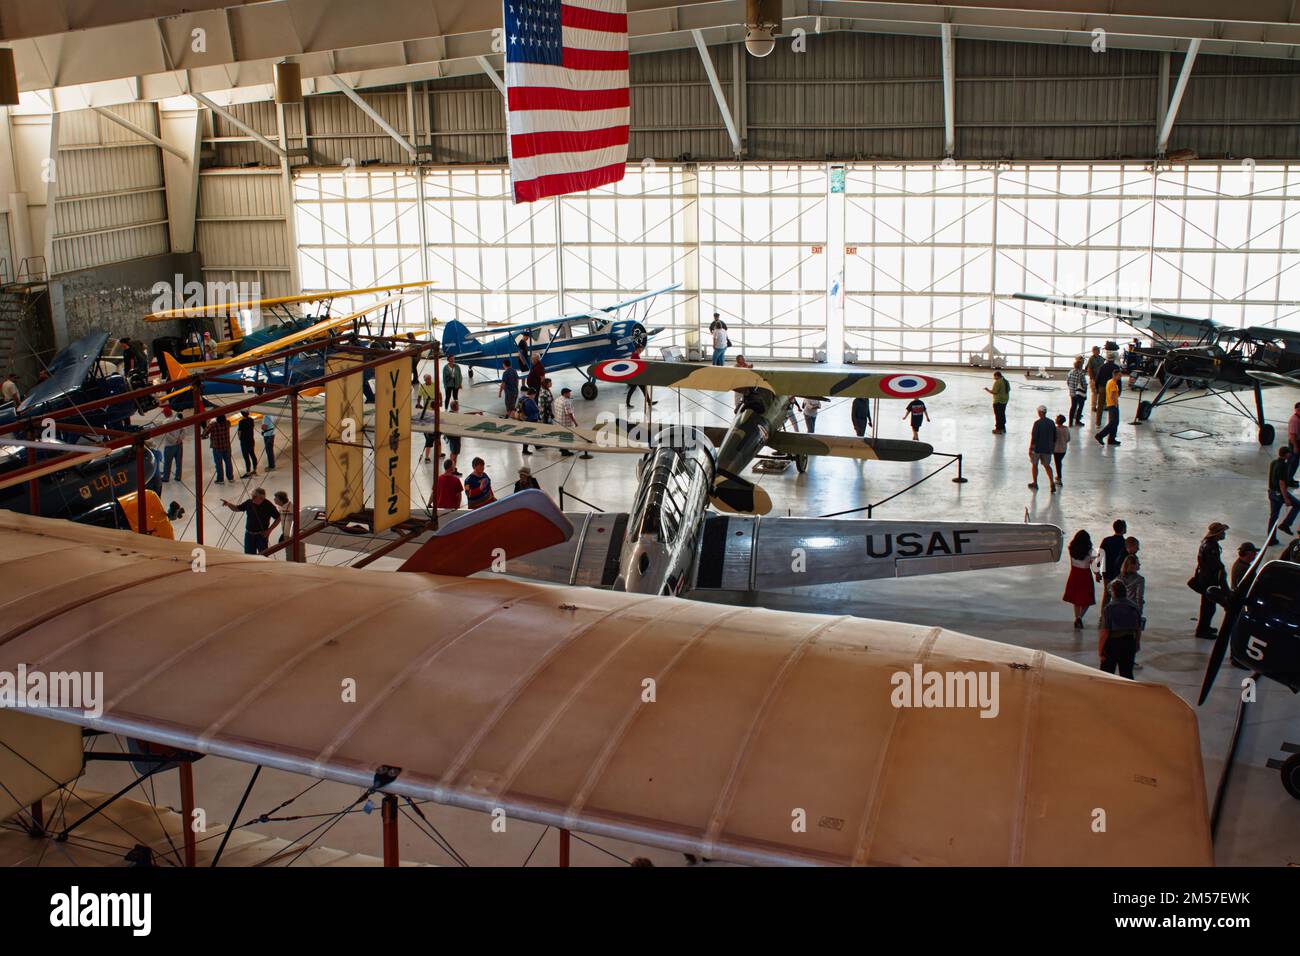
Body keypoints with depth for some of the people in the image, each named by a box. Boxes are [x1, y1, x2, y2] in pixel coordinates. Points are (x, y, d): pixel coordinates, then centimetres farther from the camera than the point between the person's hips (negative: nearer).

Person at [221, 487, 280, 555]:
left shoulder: (268, 505, -13)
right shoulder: (249, 503, -3)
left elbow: (278, 518, -5)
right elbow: (236, 508, 10)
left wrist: (269, 530, -11)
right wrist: (228, 504, -10)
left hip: (261, 535, -4)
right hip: (249, 534, 4)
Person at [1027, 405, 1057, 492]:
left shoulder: (1037, 423, -15)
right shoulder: (1051, 423, 3)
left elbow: (1034, 437, -17)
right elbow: (1055, 438, 9)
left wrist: (1030, 448, -10)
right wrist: (1053, 448, 20)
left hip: (1037, 448, -5)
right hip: (1048, 448, 5)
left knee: (1034, 465, 14)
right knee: (1047, 465, 14)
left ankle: (1034, 483, 22)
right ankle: (1052, 483, -1)